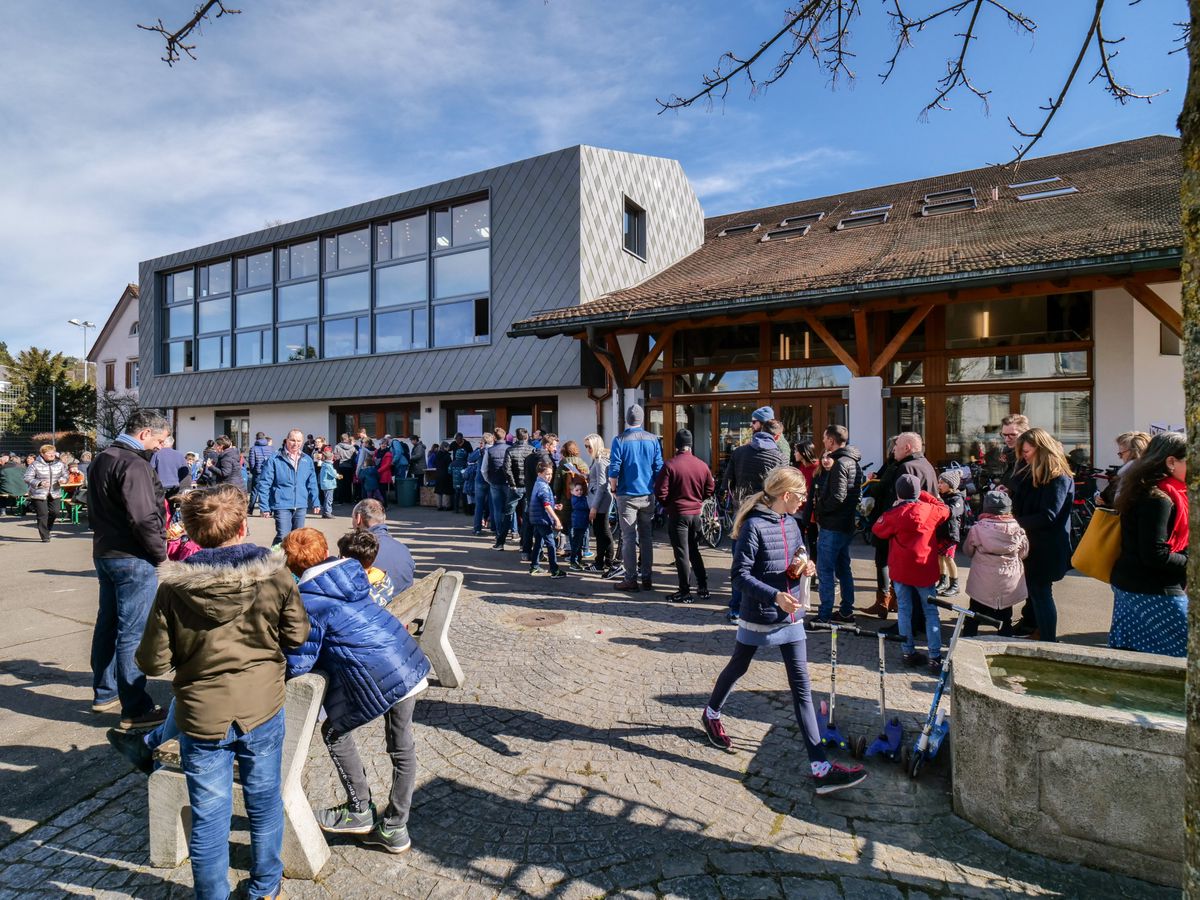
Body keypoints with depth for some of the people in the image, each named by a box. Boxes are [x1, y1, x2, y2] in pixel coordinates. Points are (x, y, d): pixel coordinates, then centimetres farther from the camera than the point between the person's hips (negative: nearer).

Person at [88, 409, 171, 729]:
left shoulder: (102, 459, 13)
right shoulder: (133, 464, -19)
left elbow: (95, 508, 20)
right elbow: (143, 518, -24)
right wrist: (162, 553, -13)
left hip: (104, 553, 10)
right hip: (133, 559, -10)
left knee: (108, 624, 19)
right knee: (133, 633, -4)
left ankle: (105, 693, 32)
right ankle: (135, 709, 3)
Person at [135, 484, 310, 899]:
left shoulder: (173, 588, -14)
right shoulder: (275, 574, -14)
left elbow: (154, 662, -9)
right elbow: (297, 636, -4)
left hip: (202, 716, -1)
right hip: (263, 708, 1)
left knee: (208, 817, 15)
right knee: (264, 801, 21)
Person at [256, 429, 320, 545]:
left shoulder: (307, 460, 9)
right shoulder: (274, 460, -4)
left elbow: (312, 484, 14)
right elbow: (264, 484, -5)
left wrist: (315, 503, 9)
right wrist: (264, 507, -8)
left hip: (301, 506, 5)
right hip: (282, 506, -4)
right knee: (283, 538, -11)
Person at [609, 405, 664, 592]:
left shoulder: (620, 440, -8)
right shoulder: (653, 440, 1)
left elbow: (614, 470, -11)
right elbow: (659, 468, 2)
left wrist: (614, 489, 5)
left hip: (627, 496, -3)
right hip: (648, 496, 3)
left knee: (628, 537, 2)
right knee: (647, 537, 11)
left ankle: (631, 579, 4)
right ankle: (647, 578, 15)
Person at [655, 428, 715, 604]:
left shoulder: (670, 465, -16)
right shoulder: (702, 465, -3)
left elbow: (661, 493, -15)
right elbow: (710, 490, 5)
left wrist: (667, 505, 5)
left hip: (677, 514, -4)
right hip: (696, 513, 5)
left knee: (682, 553, 3)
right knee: (694, 551, 19)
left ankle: (685, 592, 7)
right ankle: (703, 587, 23)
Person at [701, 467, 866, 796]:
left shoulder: (790, 523, 4)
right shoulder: (754, 525, -18)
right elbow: (739, 574, -20)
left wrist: (804, 564, -7)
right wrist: (775, 596, -28)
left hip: (790, 617, 6)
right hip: (758, 617, -6)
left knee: (802, 687, 2)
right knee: (737, 669, 17)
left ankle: (820, 768, 4)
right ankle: (711, 714, 47)